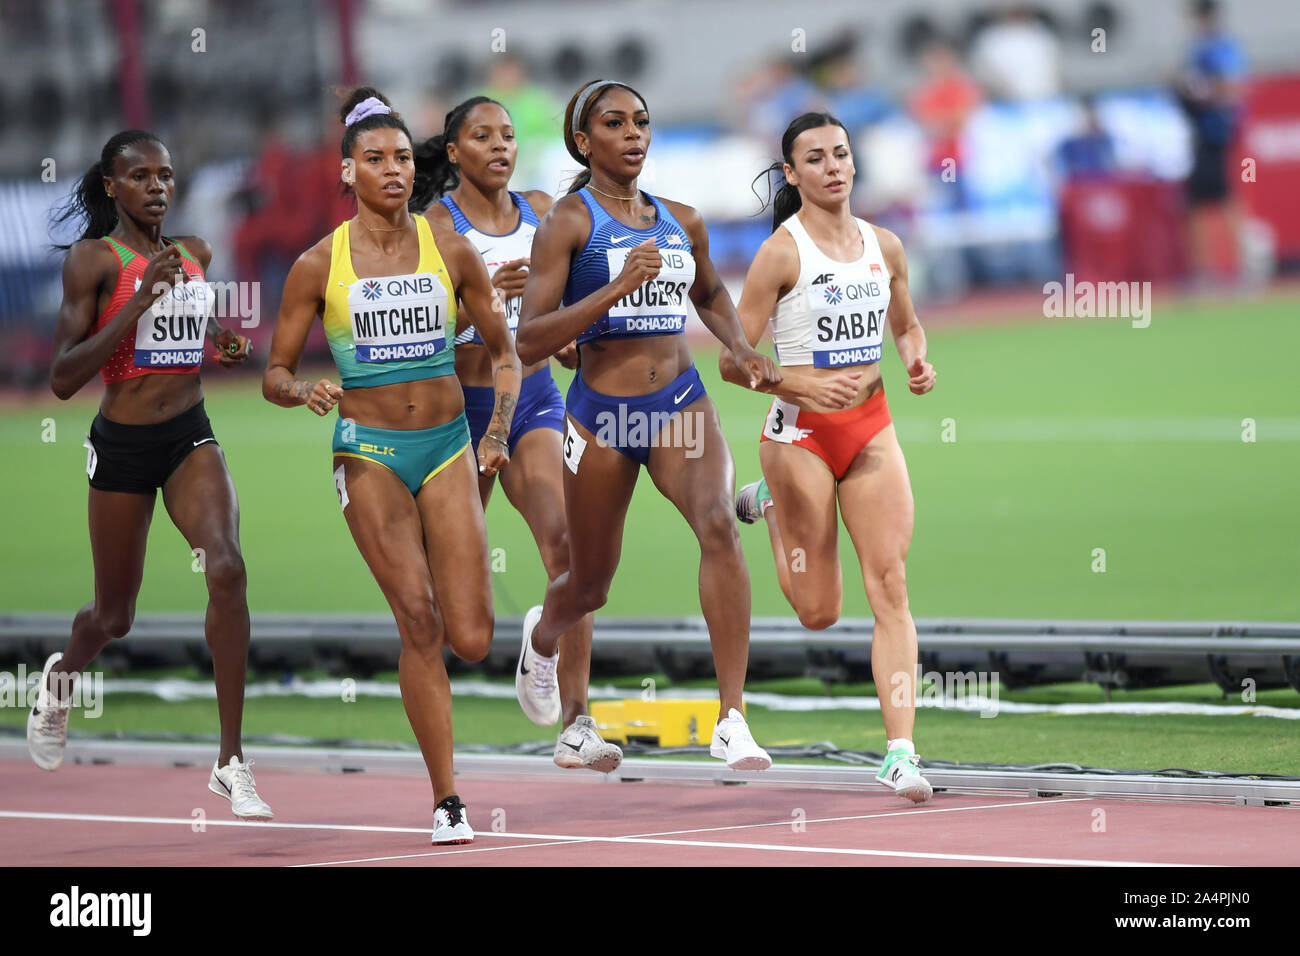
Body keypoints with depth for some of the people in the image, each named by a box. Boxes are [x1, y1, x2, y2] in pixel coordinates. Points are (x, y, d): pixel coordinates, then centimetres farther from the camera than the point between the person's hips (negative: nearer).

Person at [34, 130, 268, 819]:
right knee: (115, 614, 11)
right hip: (122, 445, -3)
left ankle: (231, 762, -18)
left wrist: (224, 347, 5)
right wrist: (138, 302, -23)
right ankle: (61, 675, 51)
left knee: (226, 569, -22)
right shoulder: (94, 259, -9)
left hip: (191, 437, 3)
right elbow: (62, 379, -16)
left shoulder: (195, 254, 8)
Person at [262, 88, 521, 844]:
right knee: (419, 619, -15)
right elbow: (275, 373, 4)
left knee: (472, 640, -9)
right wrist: (305, 392, -18)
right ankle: (447, 801, -9)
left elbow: (504, 352, 11)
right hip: (369, 451, -2)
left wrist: (499, 429, -3)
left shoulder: (451, 251, 3)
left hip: (447, 444, 2)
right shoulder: (319, 265, -1)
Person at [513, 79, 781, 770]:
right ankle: (542, 636, 53)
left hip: (681, 404, 3)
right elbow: (528, 340, -15)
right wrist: (619, 286, -23)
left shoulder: (682, 221, 9)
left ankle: (732, 724, -28)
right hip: (602, 414, -3)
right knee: (590, 588, 13)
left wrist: (741, 350, 12)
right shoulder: (569, 221, -6)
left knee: (719, 524, -27)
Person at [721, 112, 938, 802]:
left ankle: (899, 752, -11)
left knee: (891, 589, -9)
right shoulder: (782, 252, -9)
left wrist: (917, 362, 1)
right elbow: (733, 361, -10)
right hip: (801, 432, -4)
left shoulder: (883, 246, 6)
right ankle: (773, 505, 38)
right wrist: (803, 386, -25)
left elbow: (906, 325, 23)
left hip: (872, 430, 4)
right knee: (819, 612, 6)